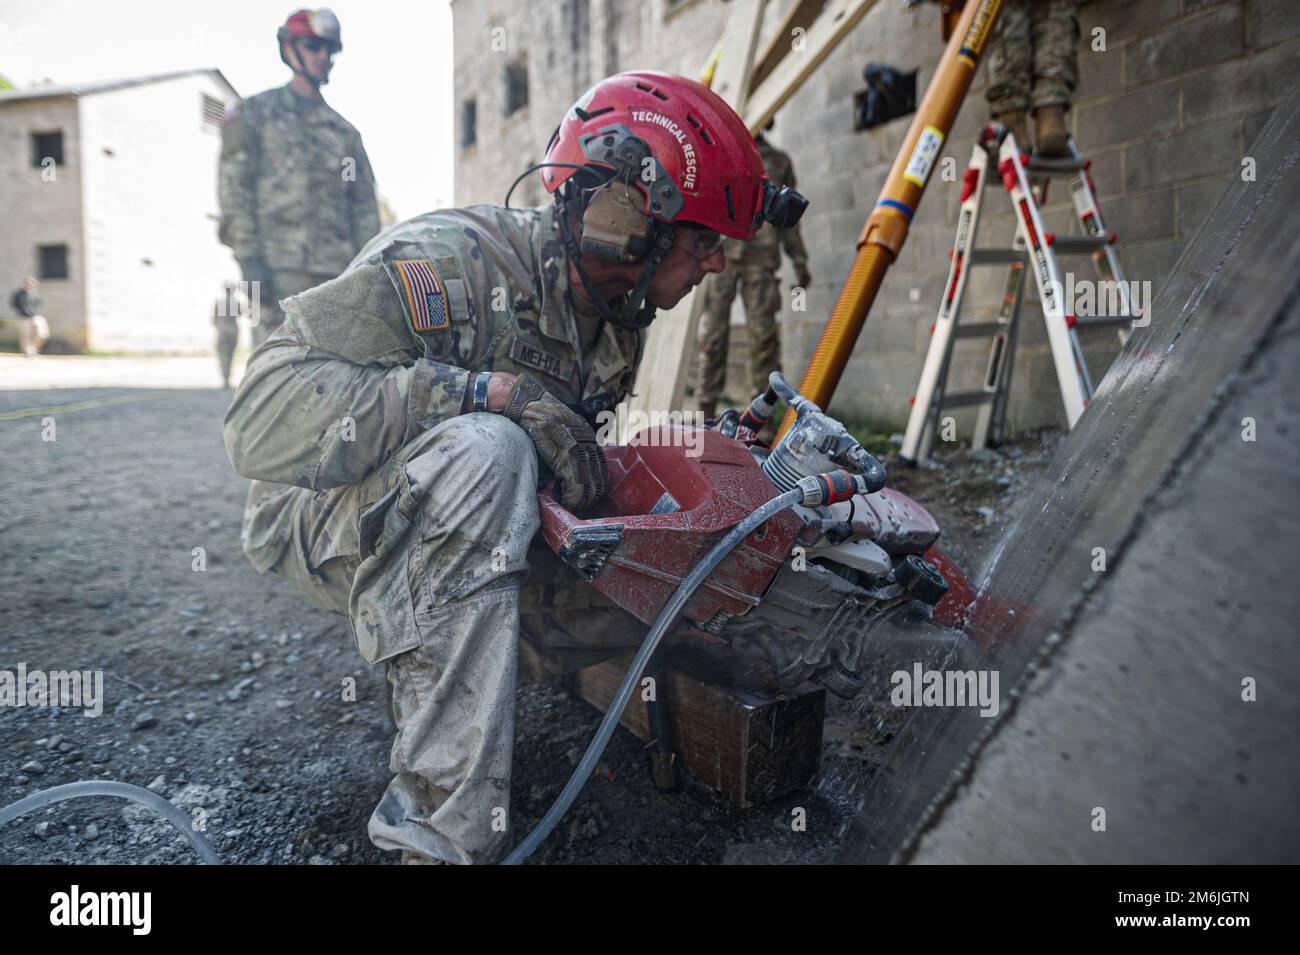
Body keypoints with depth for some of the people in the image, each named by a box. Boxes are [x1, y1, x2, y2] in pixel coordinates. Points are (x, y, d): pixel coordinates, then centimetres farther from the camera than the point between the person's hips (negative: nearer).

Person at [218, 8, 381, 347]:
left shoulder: (346, 132, 20)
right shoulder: (254, 113, 9)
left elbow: (365, 207, 14)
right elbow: (234, 189, 0)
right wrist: (249, 260, -13)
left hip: (335, 271, 4)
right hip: (277, 266, -4)